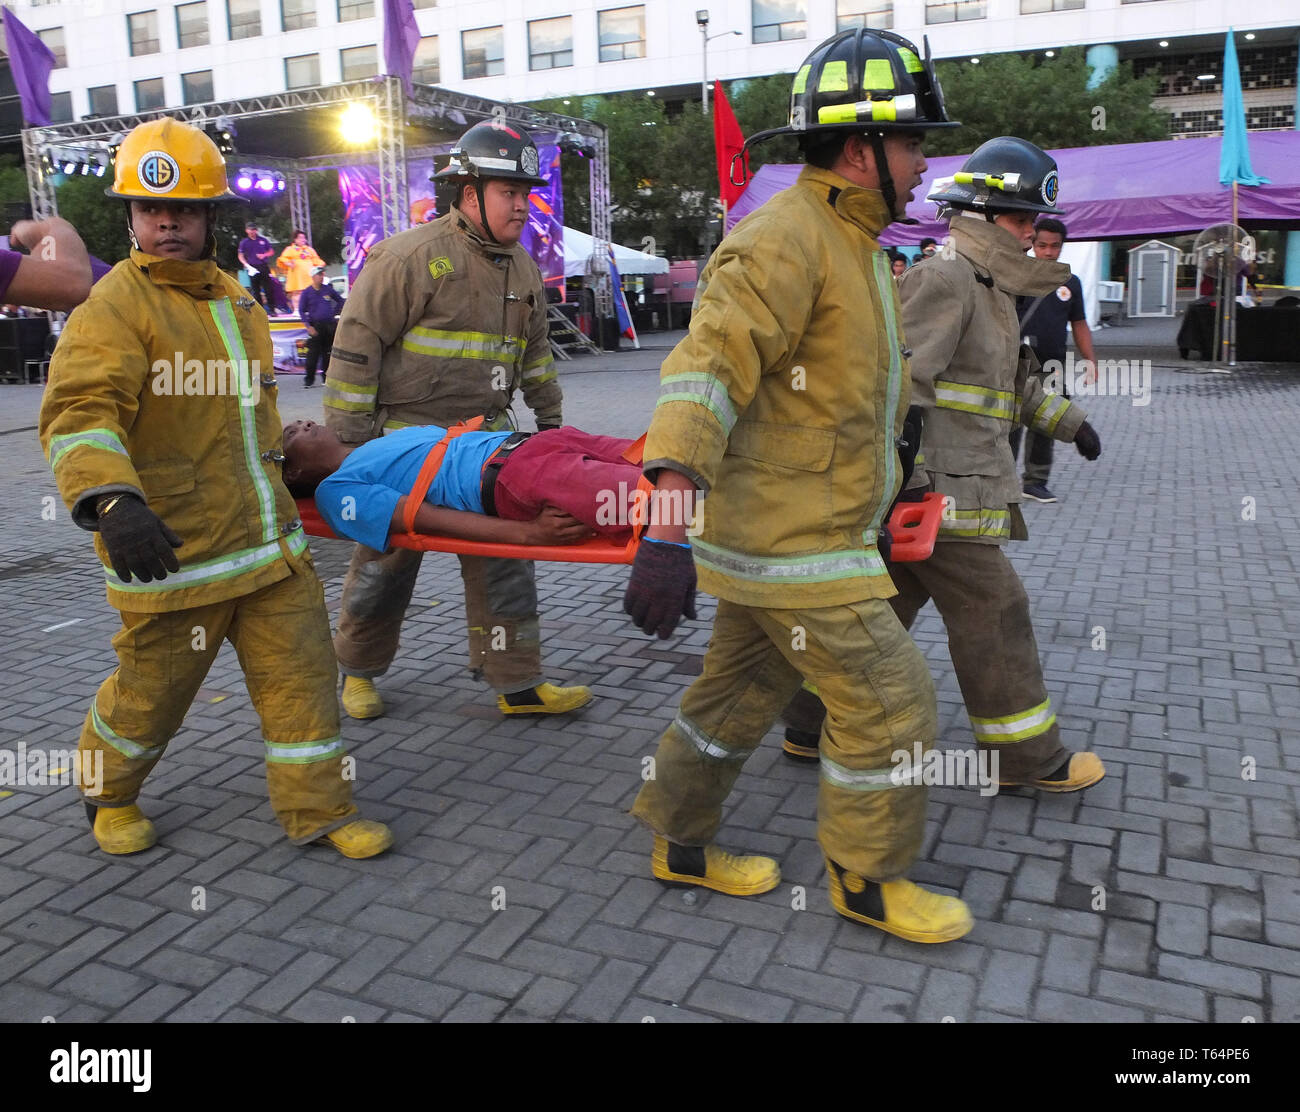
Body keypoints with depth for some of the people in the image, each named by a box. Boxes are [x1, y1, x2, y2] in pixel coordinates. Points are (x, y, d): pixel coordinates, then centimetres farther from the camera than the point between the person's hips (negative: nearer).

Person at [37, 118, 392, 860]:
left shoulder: (233, 298, 13)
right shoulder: (115, 308, -12)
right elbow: (80, 413, -25)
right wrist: (112, 499, -42)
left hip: (269, 537, 7)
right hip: (174, 546, -6)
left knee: (302, 668, 6)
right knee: (154, 688, 10)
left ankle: (317, 808, 18)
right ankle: (110, 791, 39)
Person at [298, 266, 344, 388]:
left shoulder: (328, 289, 7)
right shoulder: (307, 292, 0)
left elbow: (340, 301, 22)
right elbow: (301, 310, 0)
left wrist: (334, 313, 12)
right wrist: (309, 326, -9)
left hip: (330, 326, 3)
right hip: (315, 326, -3)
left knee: (327, 353, 8)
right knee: (313, 354, -8)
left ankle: (326, 377, 20)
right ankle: (309, 380, -2)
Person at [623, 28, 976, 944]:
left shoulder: (853, 245, 15)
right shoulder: (784, 240, -19)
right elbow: (705, 374, -29)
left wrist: (870, 505, 30)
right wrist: (668, 528, -38)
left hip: (793, 526, 10)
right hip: (788, 540, -10)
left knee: (743, 691, 18)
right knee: (889, 704, 0)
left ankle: (682, 844, 35)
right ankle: (866, 880, 21)